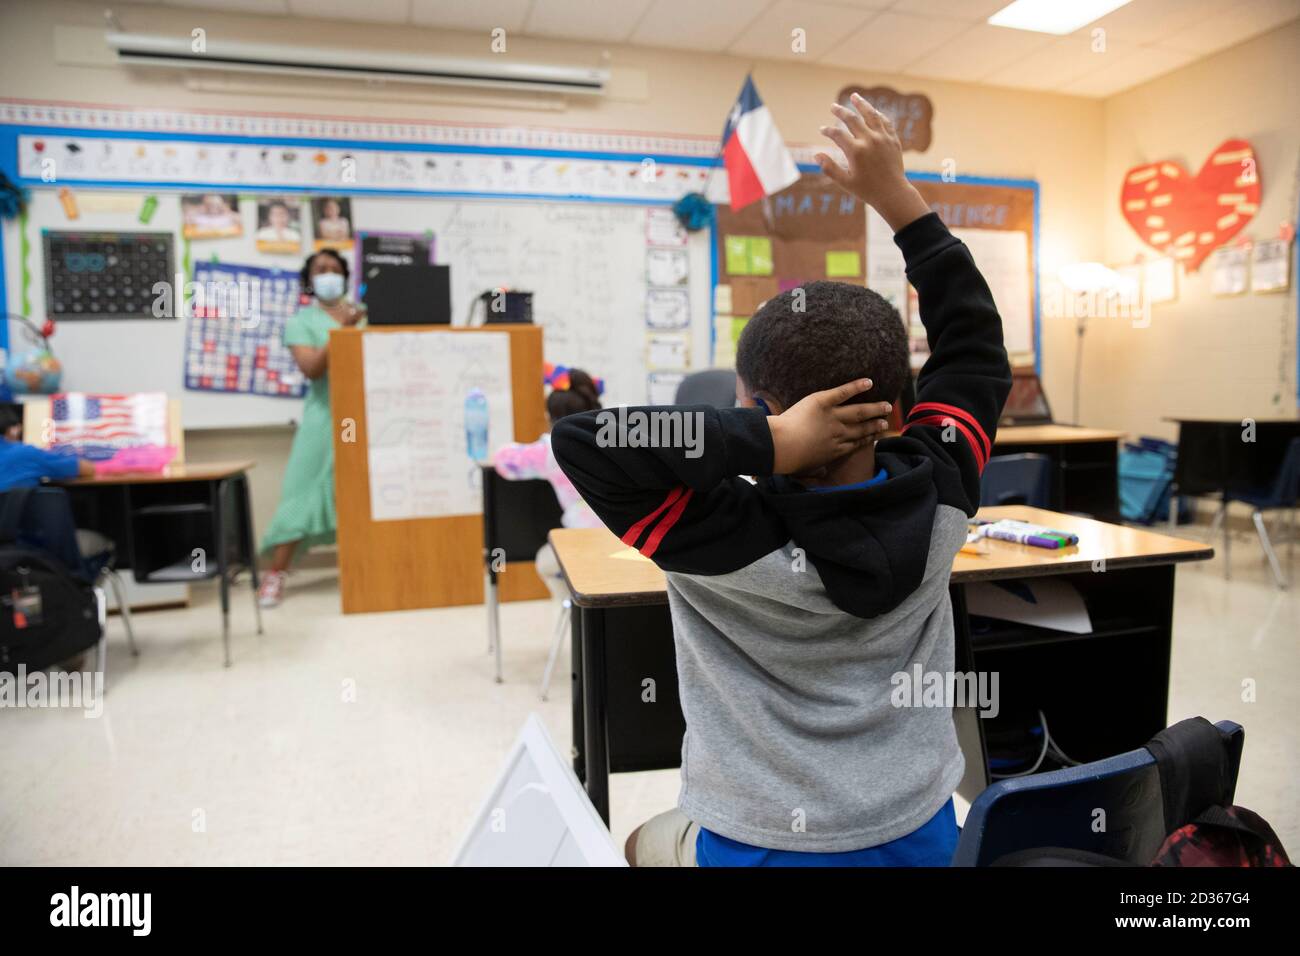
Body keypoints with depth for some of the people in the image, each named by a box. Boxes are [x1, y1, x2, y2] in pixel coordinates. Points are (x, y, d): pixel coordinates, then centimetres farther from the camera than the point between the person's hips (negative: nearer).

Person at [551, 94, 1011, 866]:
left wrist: (772, 447, -39)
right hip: (924, 834, 5)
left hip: (762, 849, -4)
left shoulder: (734, 543, -33)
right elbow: (974, 346, -5)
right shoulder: (938, 503, -18)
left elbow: (581, 440, -39)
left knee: (646, 846, 30)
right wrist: (896, 195, -6)